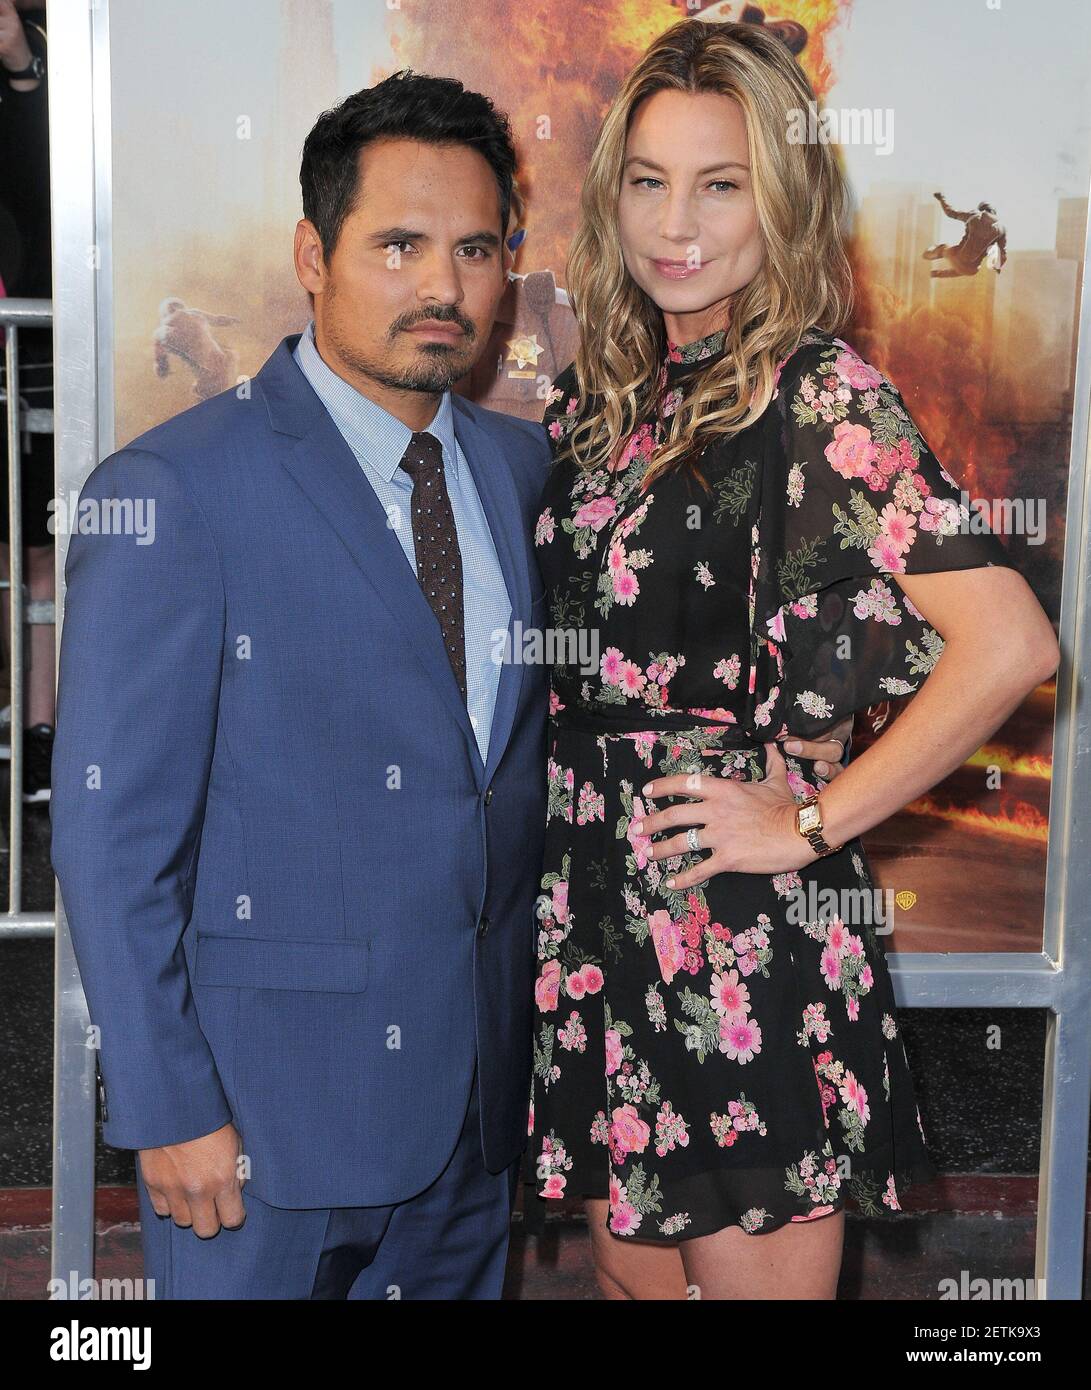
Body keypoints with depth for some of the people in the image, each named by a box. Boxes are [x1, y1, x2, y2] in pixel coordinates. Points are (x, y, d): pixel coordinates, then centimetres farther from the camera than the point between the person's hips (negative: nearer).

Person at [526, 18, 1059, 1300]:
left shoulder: (820, 394, -13)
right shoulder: (603, 392, 7)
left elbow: (1009, 643, -24)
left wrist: (815, 823, -16)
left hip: (738, 914, -6)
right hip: (594, 905, 7)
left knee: (750, 1269, 8)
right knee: (629, 1267, 20)